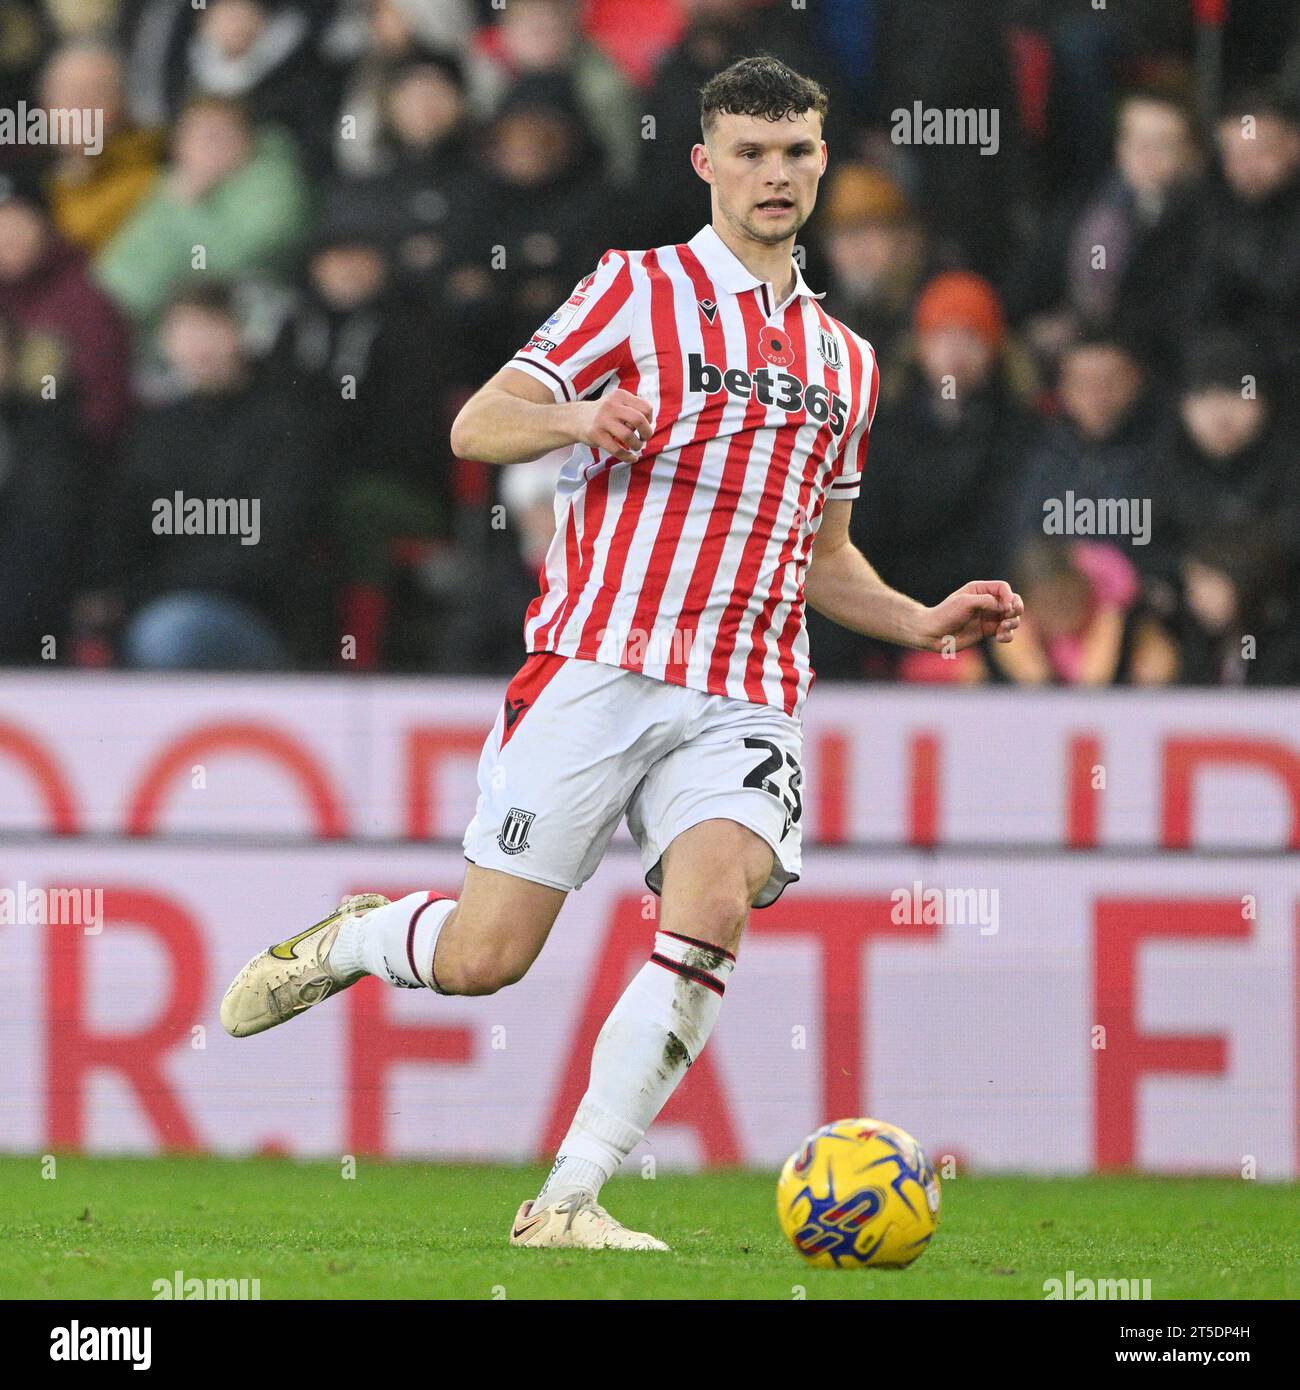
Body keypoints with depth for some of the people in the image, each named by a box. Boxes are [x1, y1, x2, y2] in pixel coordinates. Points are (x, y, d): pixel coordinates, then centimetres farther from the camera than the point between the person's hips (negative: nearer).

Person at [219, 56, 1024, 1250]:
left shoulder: (844, 361, 21)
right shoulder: (640, 289, 5)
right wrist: (579, 418, -22)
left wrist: (924, 623, 13)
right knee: (484, 959, -7)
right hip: (596, 669, -3)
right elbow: (475, 426, -2)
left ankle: (569, 1202, -20)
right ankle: (344, 942, 29)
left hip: (743, 700, 3)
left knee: (715, 901, -25)